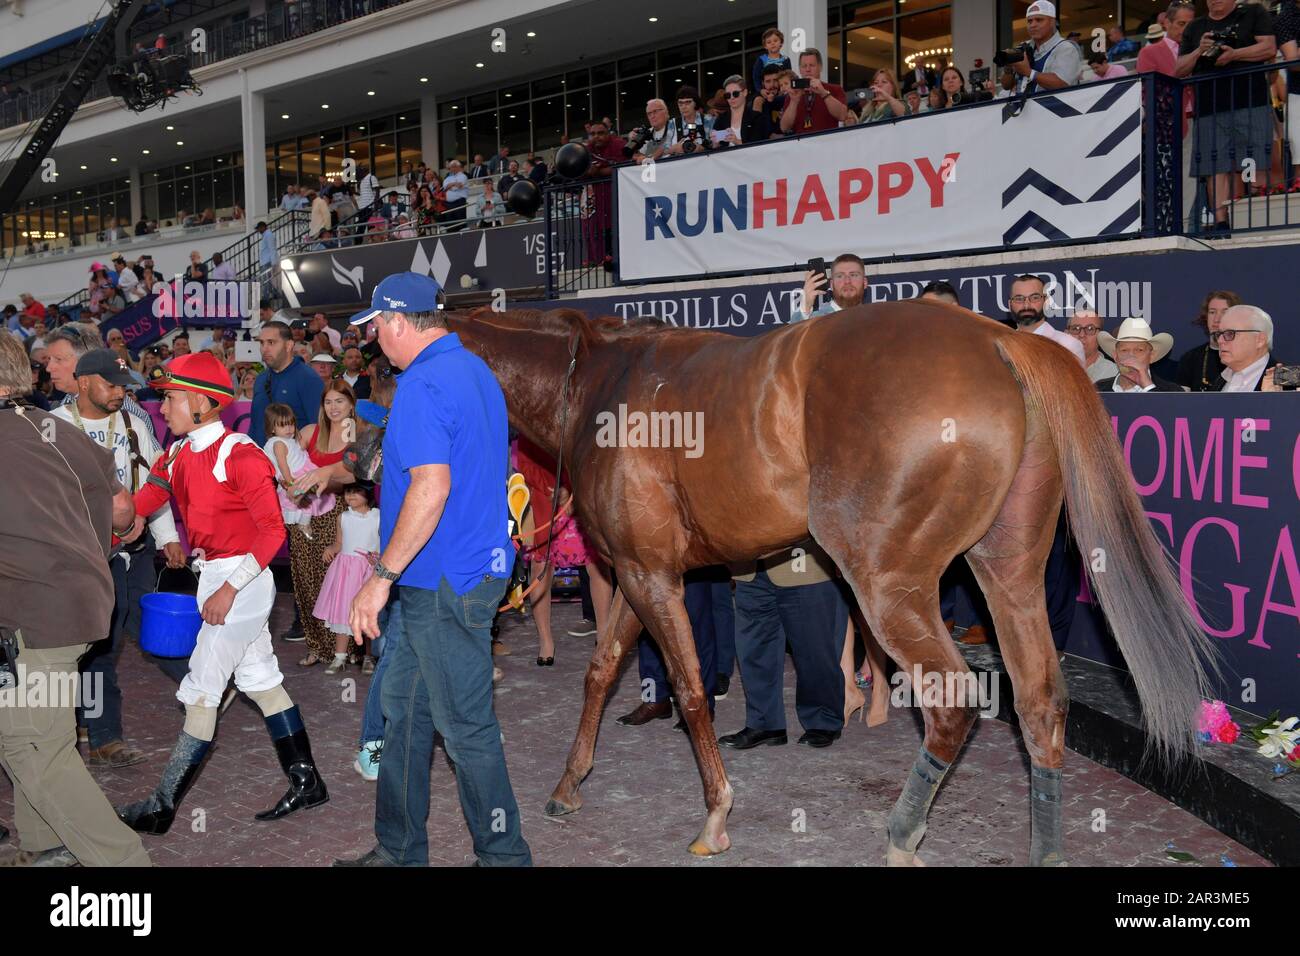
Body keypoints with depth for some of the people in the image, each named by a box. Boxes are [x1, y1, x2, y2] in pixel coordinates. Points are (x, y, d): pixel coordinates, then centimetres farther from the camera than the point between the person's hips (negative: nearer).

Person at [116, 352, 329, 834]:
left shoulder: (239, 455, -17)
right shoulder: (178, 455, 8)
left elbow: (273, 532, -20)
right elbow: (138, 505, 2)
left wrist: (229, 589, -23)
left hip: (242, 578, -9)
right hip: (213, 577, 9)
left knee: (201, 690, -2)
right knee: (259, 679, 13)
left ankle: (162, 807, 8)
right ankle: (306, 783, 24)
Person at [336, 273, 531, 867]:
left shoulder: (422, 385, -18)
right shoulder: (476, 370, 13)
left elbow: (432, 487, -29)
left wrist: (382, 577, -24)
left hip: (446, 582, -11)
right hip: (472, 567, 11)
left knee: (466, 727, 1)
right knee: (404, 706, 18)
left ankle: (504, 854, 15)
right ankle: (398, 851, 29)